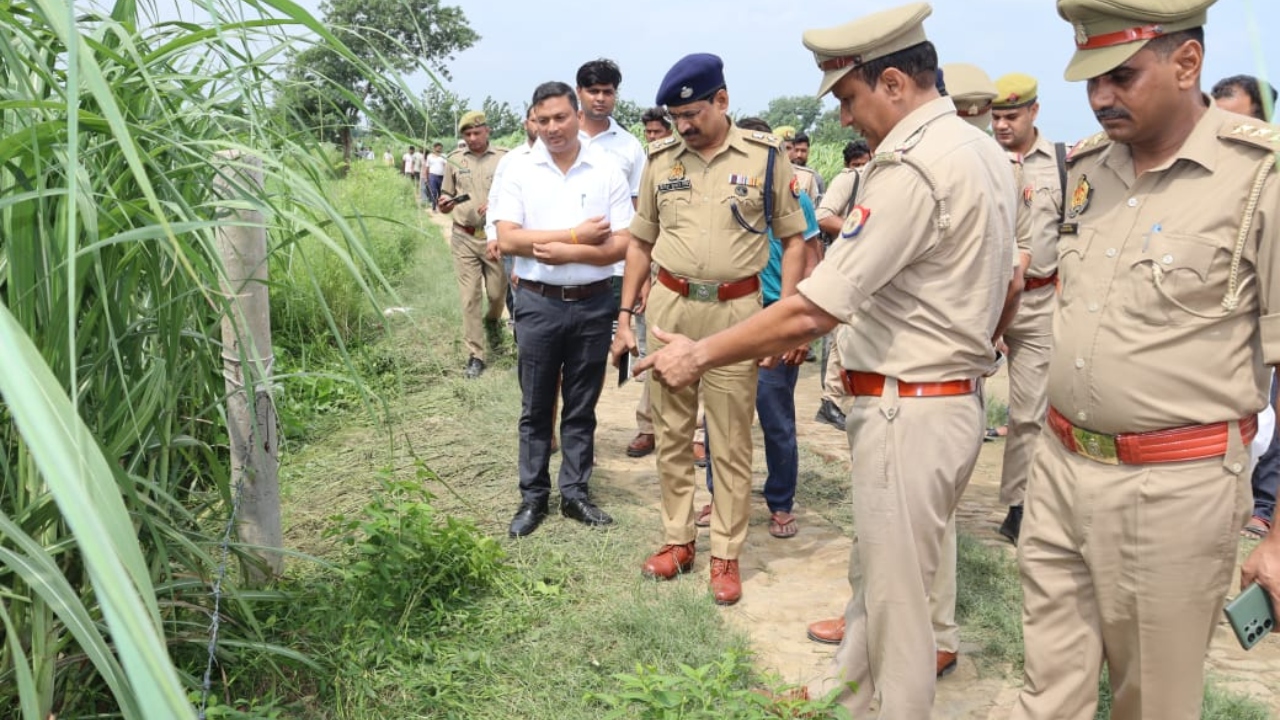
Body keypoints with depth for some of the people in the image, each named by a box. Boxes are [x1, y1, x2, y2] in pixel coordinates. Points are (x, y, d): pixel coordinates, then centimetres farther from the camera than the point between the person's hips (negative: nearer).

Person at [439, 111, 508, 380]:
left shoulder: (503, 159, 1)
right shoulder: (455, 161, 8)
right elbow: (445, 202, 13)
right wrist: (444, 204, -10)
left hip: (494, 236, -1)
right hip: (464, 238, 1)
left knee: (497, 292, 8)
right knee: (470, 298, -1)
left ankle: (492, 320, 43)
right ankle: (475, 355, 5)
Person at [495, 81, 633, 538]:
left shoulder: (608, 172, 0)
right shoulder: (520, 172, 0)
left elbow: (622, 244, -4)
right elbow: (507, 239, -10)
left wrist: (569, 253, -17)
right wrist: (576, 233, -13)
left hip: (592, 304, 0)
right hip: (538, 303, 0)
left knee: (581, 408, 10)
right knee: (535, 408, 9)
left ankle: (575, 493, 22)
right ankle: (533, 497, 20)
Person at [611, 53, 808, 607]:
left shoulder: (766, 156, -2)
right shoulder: (660, 158, 6)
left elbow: (793, 239, 2)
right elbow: (641, 242, 13)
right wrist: (625, 315, 9)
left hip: (735, 311, -3)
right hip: (668, 307, 3)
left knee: (731, 443, 4)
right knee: (671, 435, 11)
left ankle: (726, 555, 16)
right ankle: (677, 539, 26)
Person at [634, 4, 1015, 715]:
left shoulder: (912, 167, -22)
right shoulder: (986, 151, 9)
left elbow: (811, 311, -25)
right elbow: (1006, 284, 18)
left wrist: (699, 354, -16)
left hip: (907, 410, -10)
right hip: (958, 396, 10)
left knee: (897, 595, 7)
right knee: (876, 570, 23)